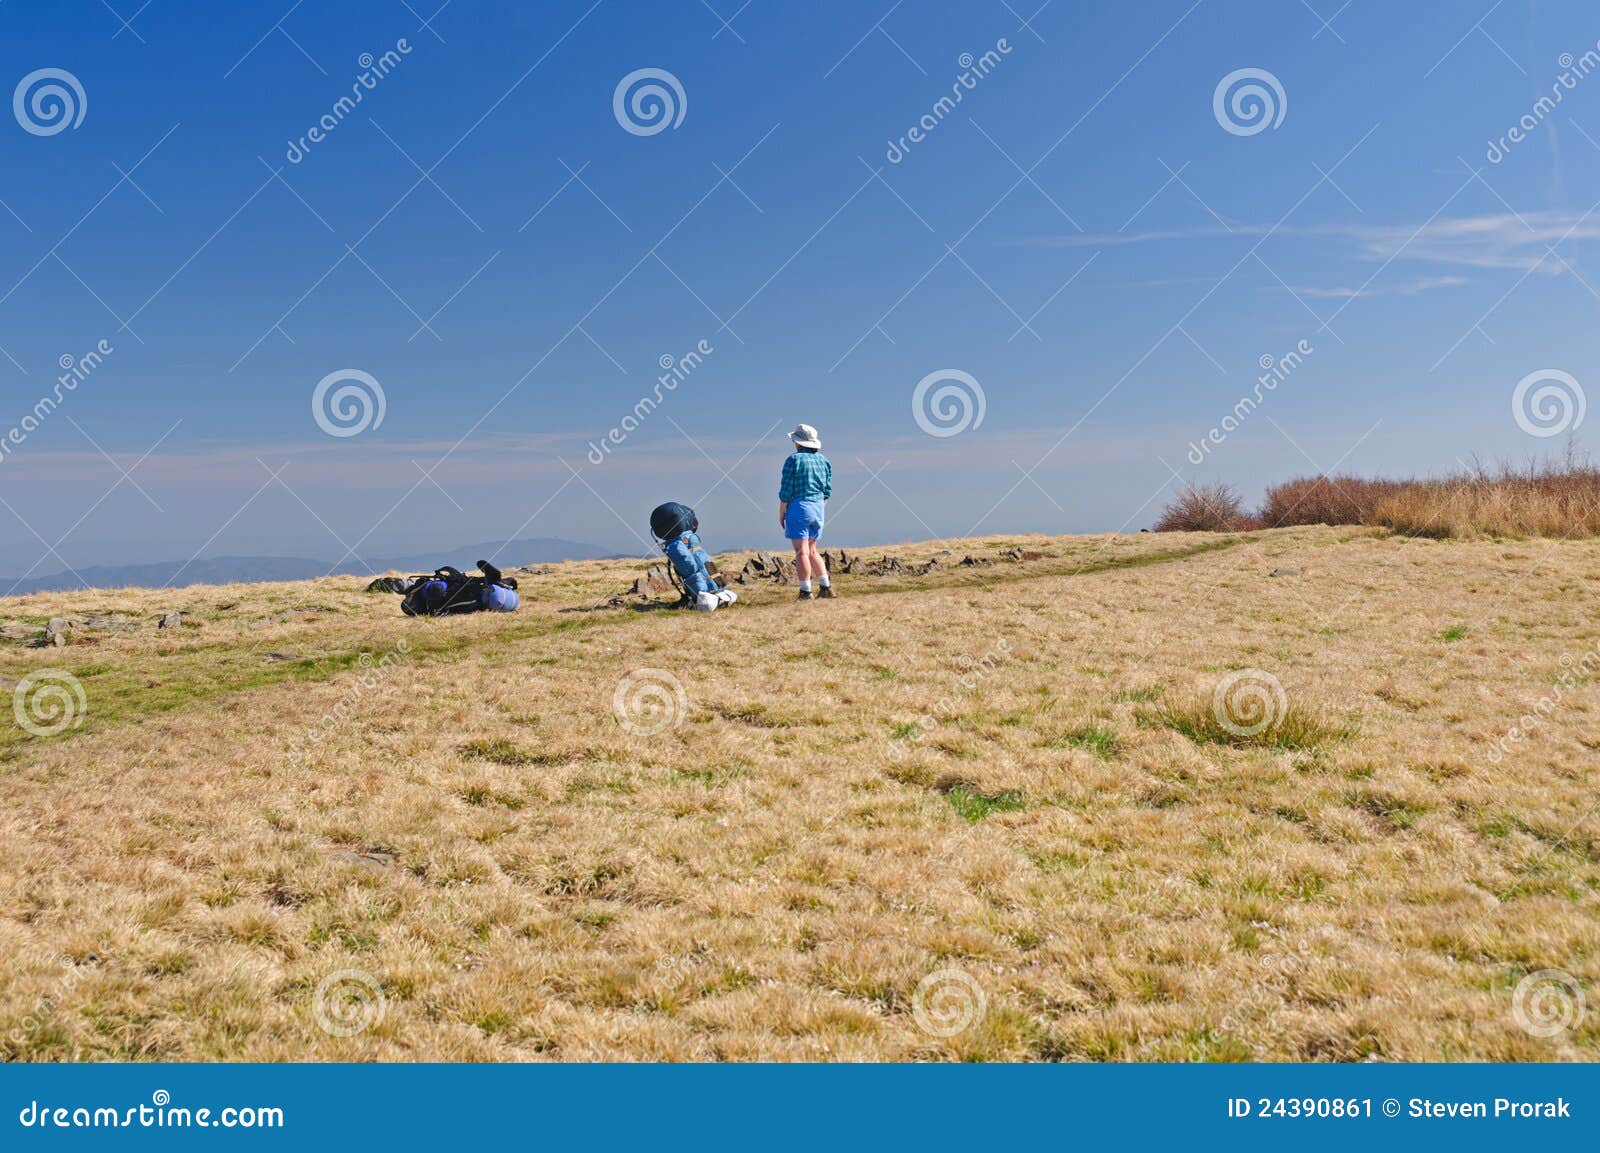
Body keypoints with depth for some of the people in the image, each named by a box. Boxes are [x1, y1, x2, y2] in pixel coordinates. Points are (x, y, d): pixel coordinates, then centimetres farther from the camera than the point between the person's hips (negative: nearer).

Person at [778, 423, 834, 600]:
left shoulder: (794, 460, -10)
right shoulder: (823, 460, 8)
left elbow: (786, 491, -10)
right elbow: (827, 490, 10)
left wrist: (781, 513, -2)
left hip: (798, 507, -6)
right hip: (818, 509, 6)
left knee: (801, 552, -3)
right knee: (812, 551, 18)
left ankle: (806, 592, -4)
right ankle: (825, 586, 13)